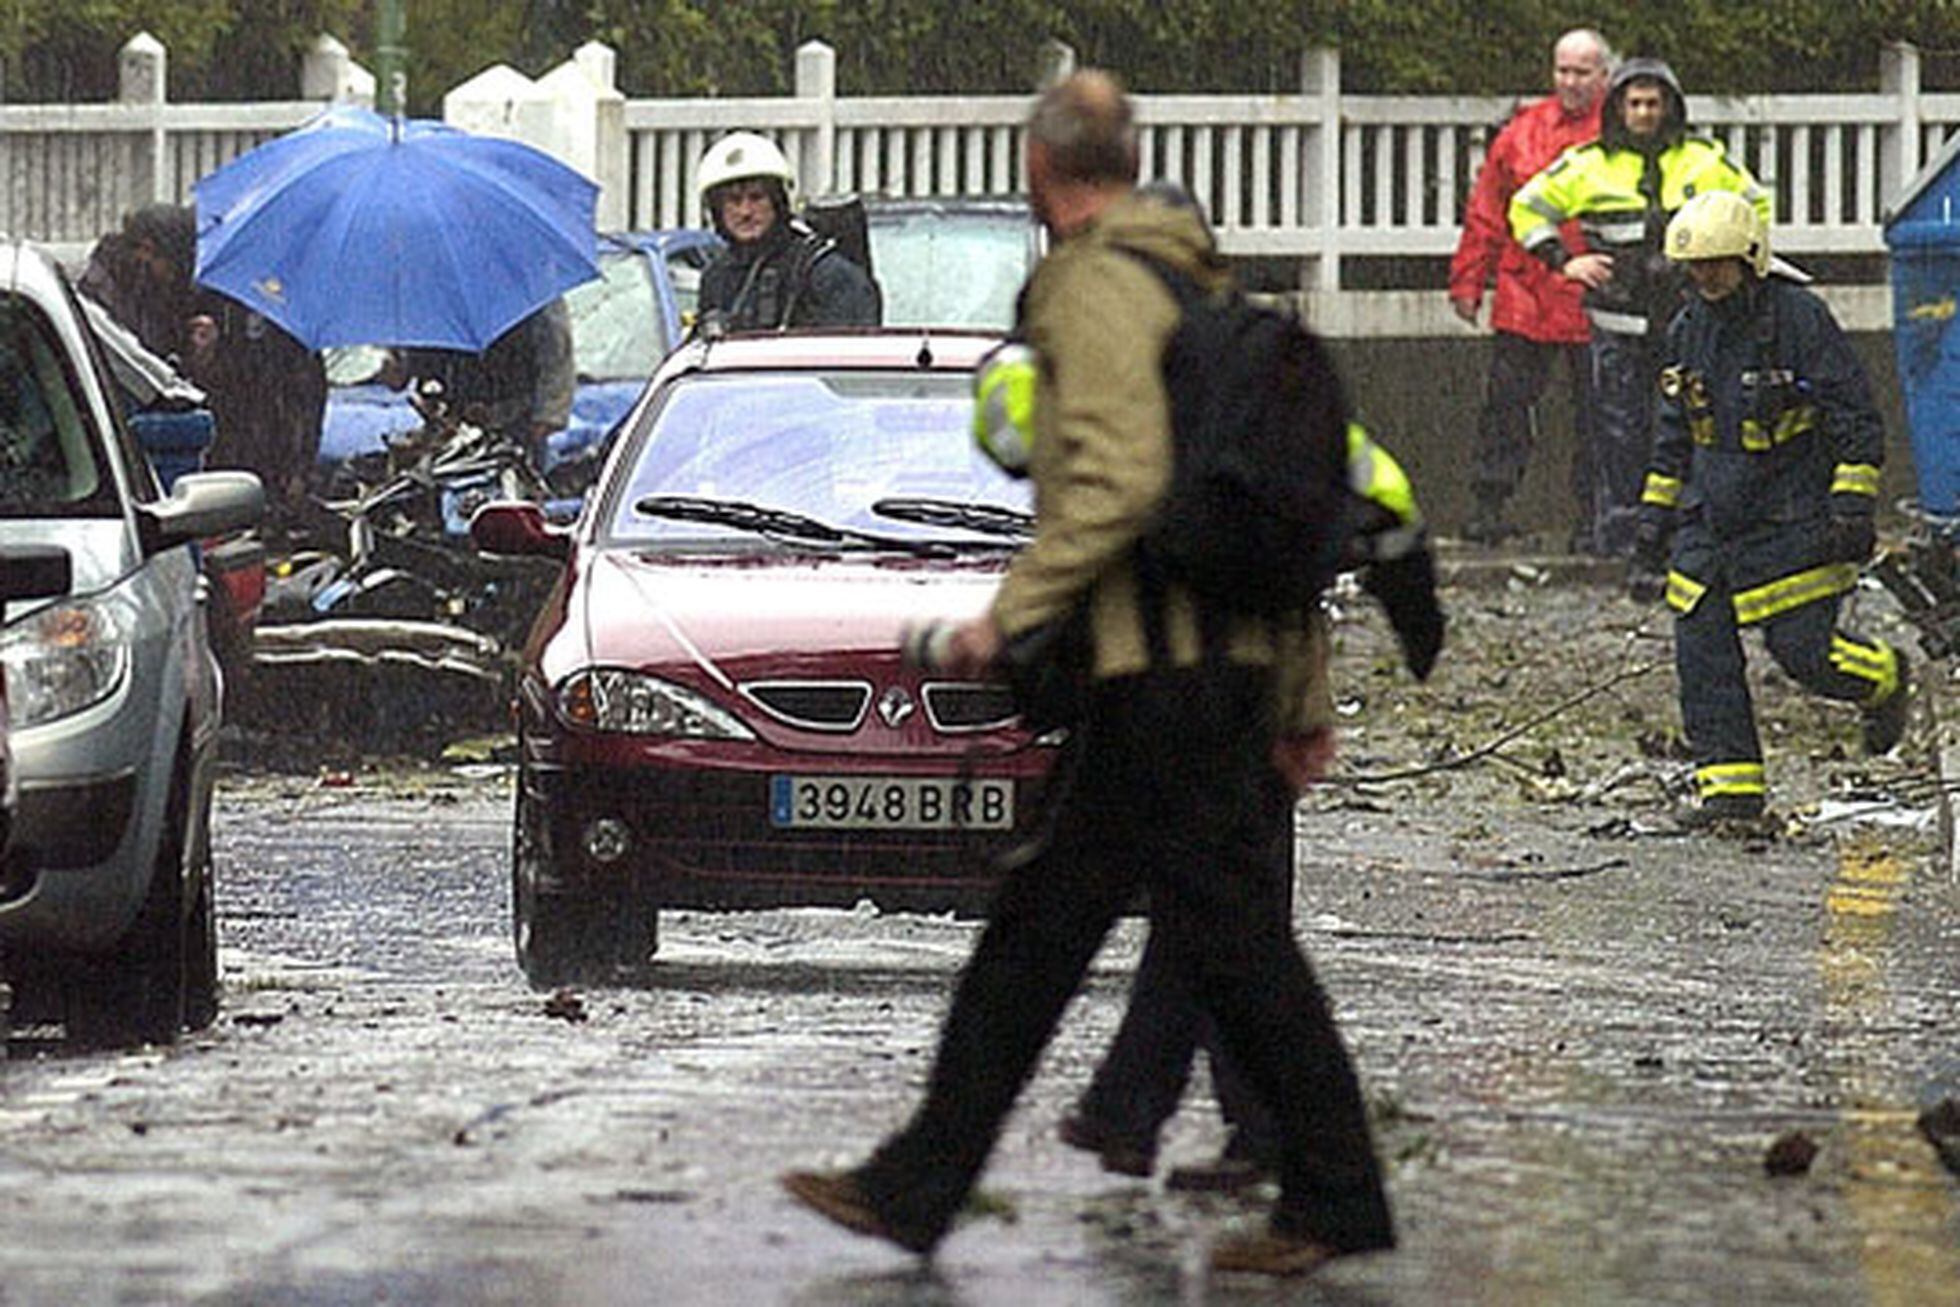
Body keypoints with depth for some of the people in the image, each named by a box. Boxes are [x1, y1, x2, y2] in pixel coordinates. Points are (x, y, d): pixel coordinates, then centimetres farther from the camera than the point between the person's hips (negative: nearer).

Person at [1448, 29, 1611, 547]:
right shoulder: (1523, 131, 9)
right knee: (1506, 402, 2)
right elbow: (1485, 212, 12)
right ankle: (1489, 504, 8)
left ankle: (1591, 516, 11)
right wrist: (1468, 281, 9)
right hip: (1523, 299, 2)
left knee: (1595, 412, 4)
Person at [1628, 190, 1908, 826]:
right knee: (1702, 650, -4)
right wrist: (1651, 534, 16)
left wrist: (1852, 511, -16)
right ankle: (1730, 786, 1)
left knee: (1803, 651, -5)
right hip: (1709, 522, 6)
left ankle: (1884, 679, 27)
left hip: (1791, 524, -6)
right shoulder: (1689, 331, 7)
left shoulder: (1801, 319, -12)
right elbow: (1672, 439, 18)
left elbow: (1859, 422, -10)